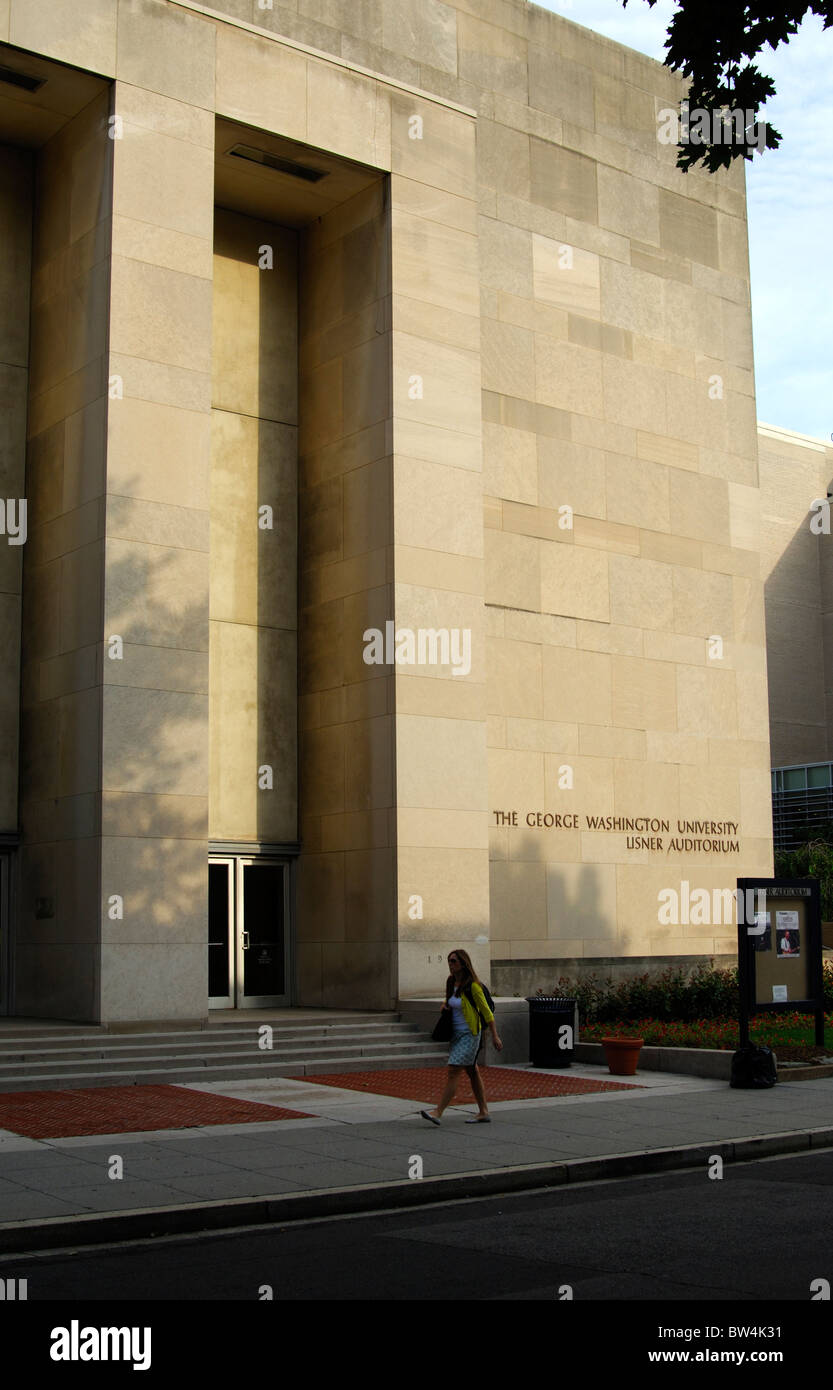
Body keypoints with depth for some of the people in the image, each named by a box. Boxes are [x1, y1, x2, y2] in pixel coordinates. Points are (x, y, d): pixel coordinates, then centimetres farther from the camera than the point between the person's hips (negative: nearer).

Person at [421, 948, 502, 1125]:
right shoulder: (451, 983, 6)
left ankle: (438, 1113, -14)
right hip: (457, 1034, 8)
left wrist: (495, 1036, -10)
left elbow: (486, 1011, -11)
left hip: (470, 1034, -8)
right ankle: (484, 1112, 21)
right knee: (472, 1072, 13)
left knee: (453, 1072, -12)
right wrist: (445, 1005, 3)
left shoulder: (472, 986, -15)